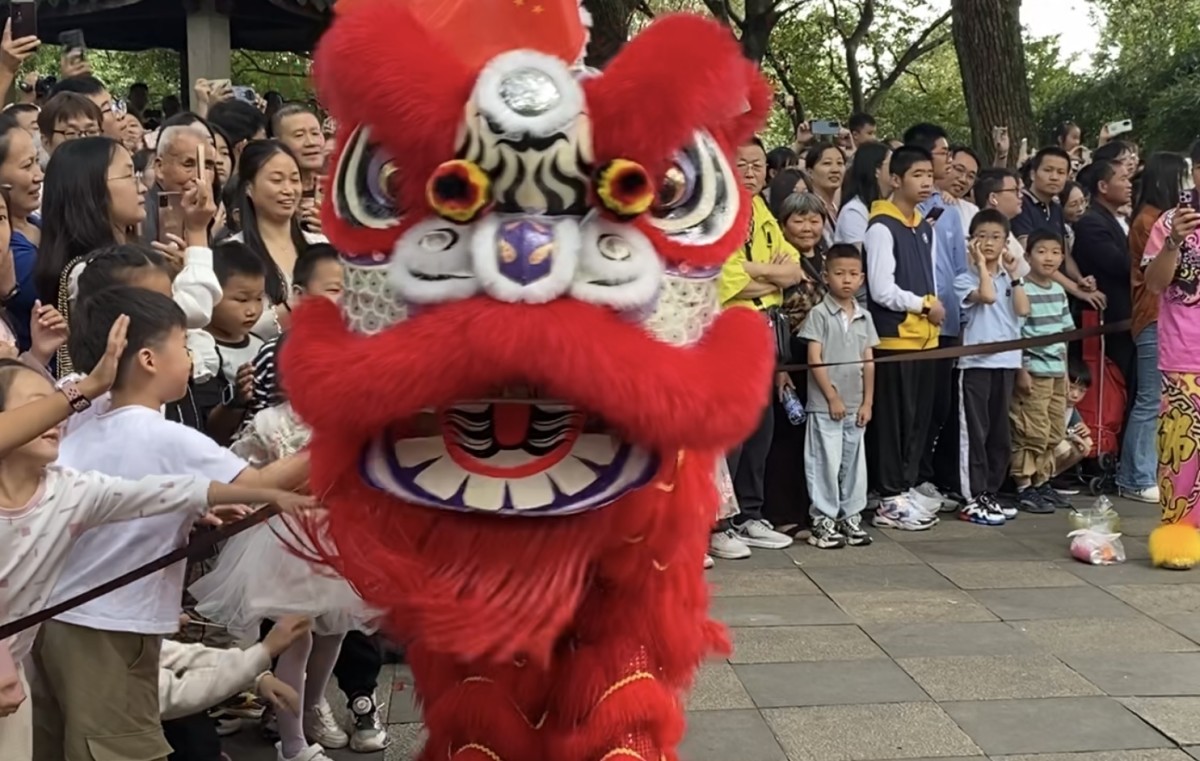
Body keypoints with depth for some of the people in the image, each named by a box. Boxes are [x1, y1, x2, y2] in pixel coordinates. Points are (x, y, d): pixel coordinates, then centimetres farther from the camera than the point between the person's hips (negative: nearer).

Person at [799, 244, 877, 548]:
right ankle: (823, 521, 5)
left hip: (855, 406, 5)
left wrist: (867, 402, 4)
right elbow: (815, 359, -10)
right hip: (825, 405, -5)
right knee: (826, 462, -2)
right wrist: (833, 397, -12)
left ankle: (851, 517, 20)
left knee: (854, 462, 10)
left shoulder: (863, 317, 10)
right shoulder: (819, 314, -5)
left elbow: (868, 362, 10)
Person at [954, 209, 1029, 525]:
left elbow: (1022, 310, -1)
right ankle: (973, 500, -2)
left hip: (1006, 361, 6)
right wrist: (981, 263, -12)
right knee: (975, 432, -4)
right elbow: (987, 295, -21)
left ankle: (991, 494, 19)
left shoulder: (1008, 278, 13)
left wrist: (1014, 275, -3)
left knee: (1000, 433, 10)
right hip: (976, 362, -6)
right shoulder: (966, 278, -2)